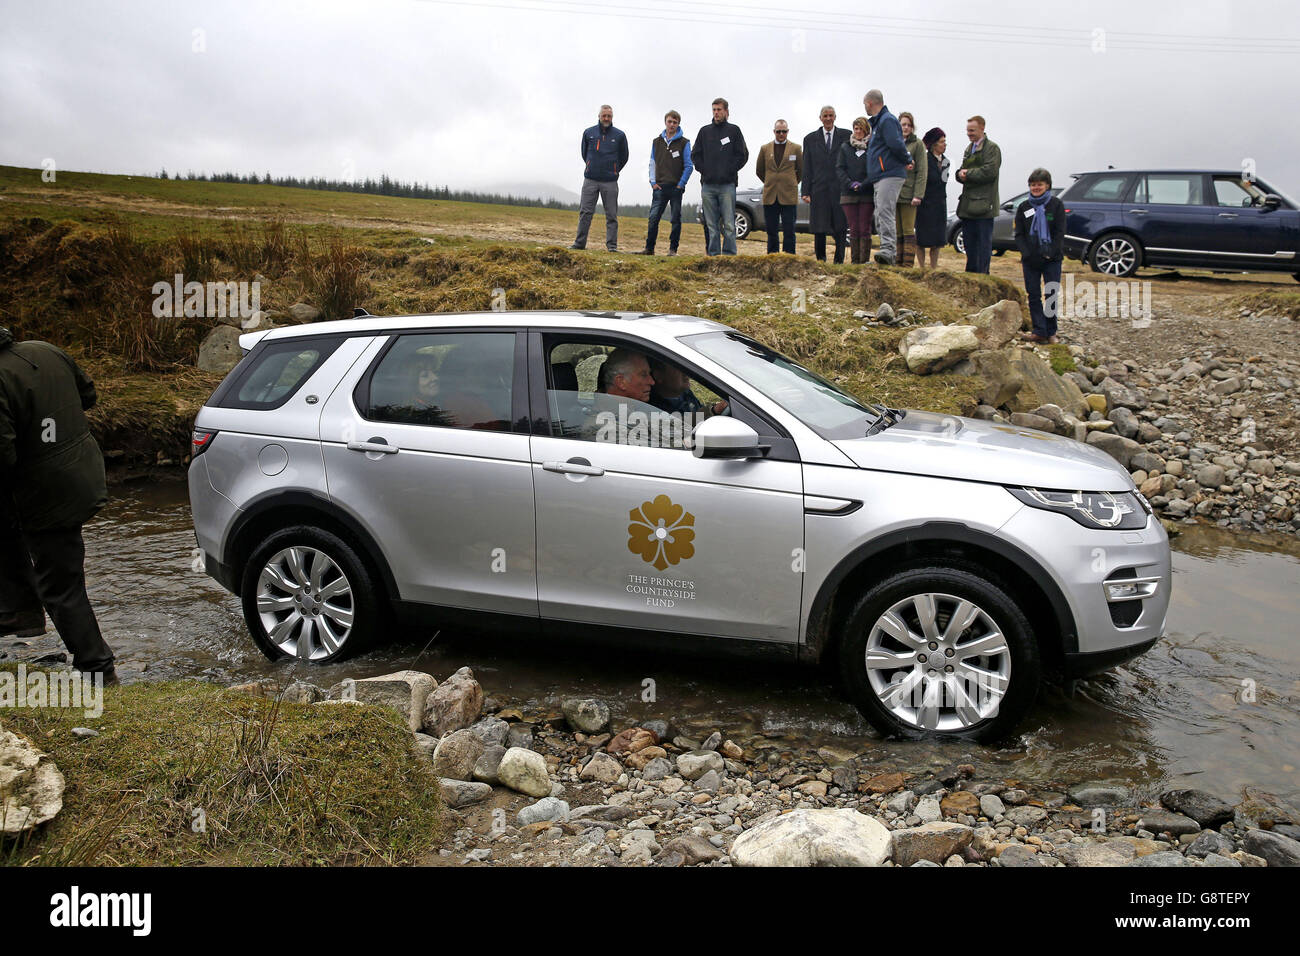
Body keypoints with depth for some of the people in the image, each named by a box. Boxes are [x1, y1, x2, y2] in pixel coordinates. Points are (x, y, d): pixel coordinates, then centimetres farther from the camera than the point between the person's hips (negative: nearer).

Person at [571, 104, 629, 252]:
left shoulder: (619, 135, 3)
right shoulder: (588, 133, 7)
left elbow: (624, 157, 14)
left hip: (610, 182, -1)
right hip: (590, 180, 1)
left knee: (611, 215, 0)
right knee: (585, 212, -1)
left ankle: (612, 245, 3)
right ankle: (580, 242, 4)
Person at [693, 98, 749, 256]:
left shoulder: (734, 130, 7)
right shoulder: (704, 131, 15)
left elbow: (743, 155, 3)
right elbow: (696, 155, 15)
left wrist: (729, 171, -5)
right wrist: (703, 170, 2)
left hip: (727, 185, -3)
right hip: (707, 185, 3)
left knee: (729, 224, -6)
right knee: (711, 225, 4)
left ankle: (729, 254, -3)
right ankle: (713, 254, 8)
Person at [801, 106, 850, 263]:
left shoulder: (846, 136, 7)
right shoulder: (810, 139, 10)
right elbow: (807, 168, 8)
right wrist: (805, 191, 1)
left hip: (840, 189, -1)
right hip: (819, 189, 1)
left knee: (840, 229, 0)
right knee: (819, 228, 1)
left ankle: (839, 261, 7)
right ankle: (820, 260, 12)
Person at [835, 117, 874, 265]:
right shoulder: (845, 147, 13)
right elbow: (839, 168, 5)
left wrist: (862, 185, -15)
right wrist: (851, 183, -10)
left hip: (867, 193, -2)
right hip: (849, 194, 2)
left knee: (865, 229, -4)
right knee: (854, 229, 1)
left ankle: (865, 261, -2)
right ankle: (854, 262, 4)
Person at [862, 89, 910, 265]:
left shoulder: (887, 120, -8)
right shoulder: (878, 121, 24)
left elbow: (896, 144, -19)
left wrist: (907, 160, -7)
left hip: (890, 175, -10)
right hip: (879, 178, 10)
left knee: (884, 212, -21)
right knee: (880, 218, 7)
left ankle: (888, 250, -29)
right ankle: (890, 255, 8)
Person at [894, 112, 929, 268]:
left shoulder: (918, 144, 2)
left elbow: (922, 171, -4)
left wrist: (918, 195, -13)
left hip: (908, 193, -4)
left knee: (908, 230, -6)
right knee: (896, 231, 5)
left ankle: (908, 264, -6)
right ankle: (898, 263, 9)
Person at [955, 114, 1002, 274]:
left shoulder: (991, 148, -5)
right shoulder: (969, 148, 20)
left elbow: (989, 172, -16)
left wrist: (968, 173, -9)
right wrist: (961, 174, -3)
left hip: (983, 203, -8)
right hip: (968, 204, 8)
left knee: (984, 242, -6)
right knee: (969, 241, 11)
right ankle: (971, 274, 18)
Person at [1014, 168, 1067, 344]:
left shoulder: (1056, 205, 1)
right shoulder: (1024, 207, 8)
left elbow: (1060, 233, -3)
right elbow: (1018, 234, 5)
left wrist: (1050, 253, -12)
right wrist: (1026, 253, -8)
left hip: (1052, 259, -2)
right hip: (1030, 260, 2)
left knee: (1052, 295, 0)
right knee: (1033, 295, 0)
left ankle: (1051, 332, 10)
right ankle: (1039, 332, 4)